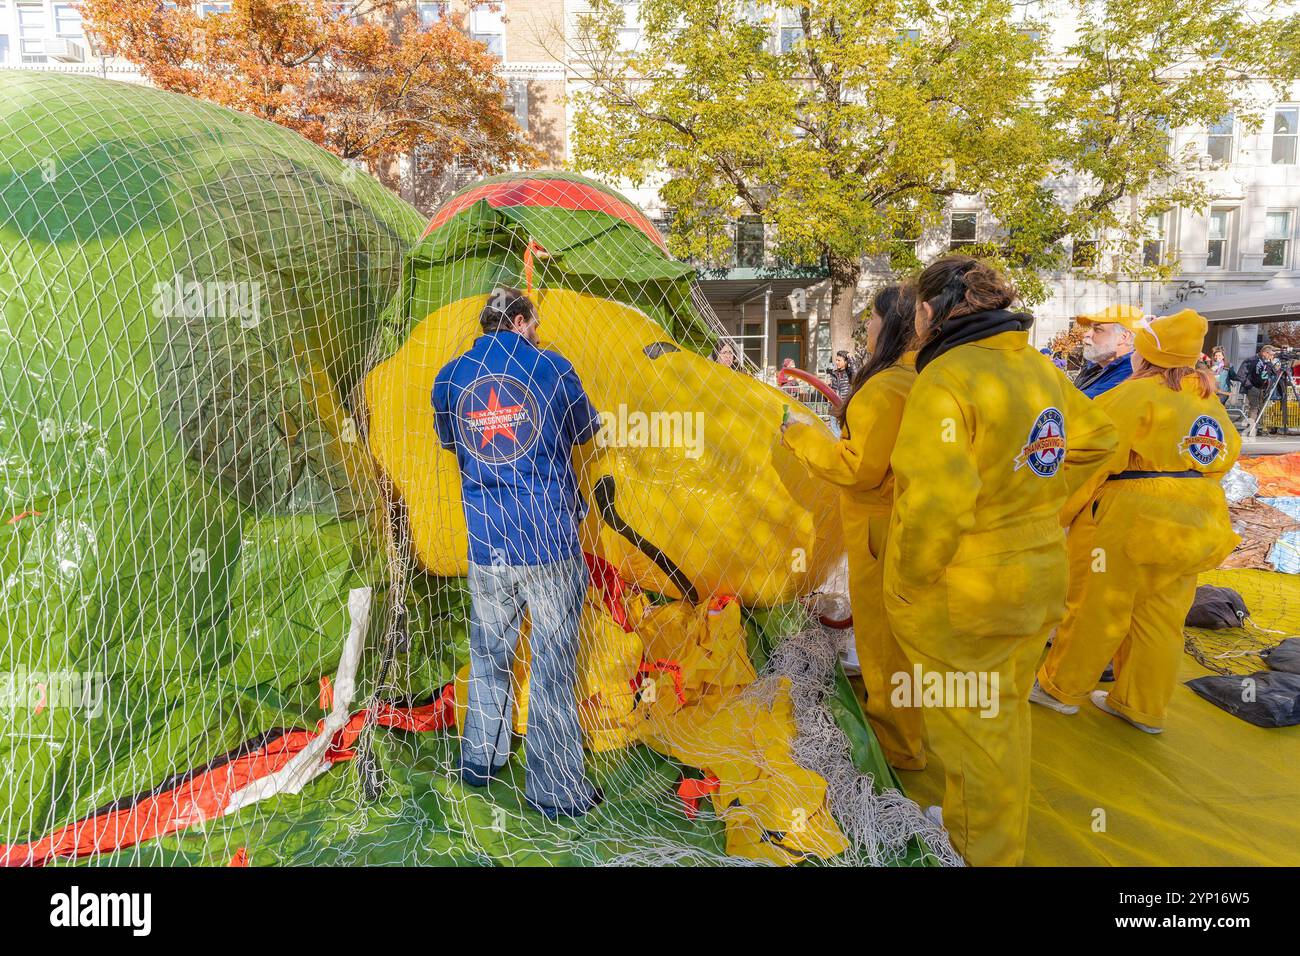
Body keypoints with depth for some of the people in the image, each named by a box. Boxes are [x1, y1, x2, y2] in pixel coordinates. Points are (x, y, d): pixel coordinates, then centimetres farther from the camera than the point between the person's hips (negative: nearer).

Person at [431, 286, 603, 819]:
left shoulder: (450, 377, 4)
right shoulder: (552, 368, -4)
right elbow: (585, 430, 11)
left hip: (486, 545, 3)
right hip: (550, 541, -3)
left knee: (488, 658, 20)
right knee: (552, 666, 5)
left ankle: (479, 764, 36)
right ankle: (557, 790, 16)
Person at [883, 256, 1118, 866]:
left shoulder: (946, 379, -22)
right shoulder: (1039, 367, 4)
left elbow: (936, 505, -30)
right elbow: (1096, 439, 18)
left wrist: (904, 585, -17)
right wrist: (1041, 497, 15)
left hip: (961, 596, -8)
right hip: (1038, 580, 8)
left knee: (969, 725, 10)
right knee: (1004, 715, 24)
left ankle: (981, 851, 29)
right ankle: (1000, 836, 44)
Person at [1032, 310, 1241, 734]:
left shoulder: (1137, 394, -14)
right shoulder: (1208, 398, 10)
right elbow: (1229, 452, 15)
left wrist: (1059, 510, -10)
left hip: (1129, 518, -7)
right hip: (1188, 523, 8)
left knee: (1095, 608, 5)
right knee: (1161, 617, 13)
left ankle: (1061, 689, 18)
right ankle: (1144, 706, 24)